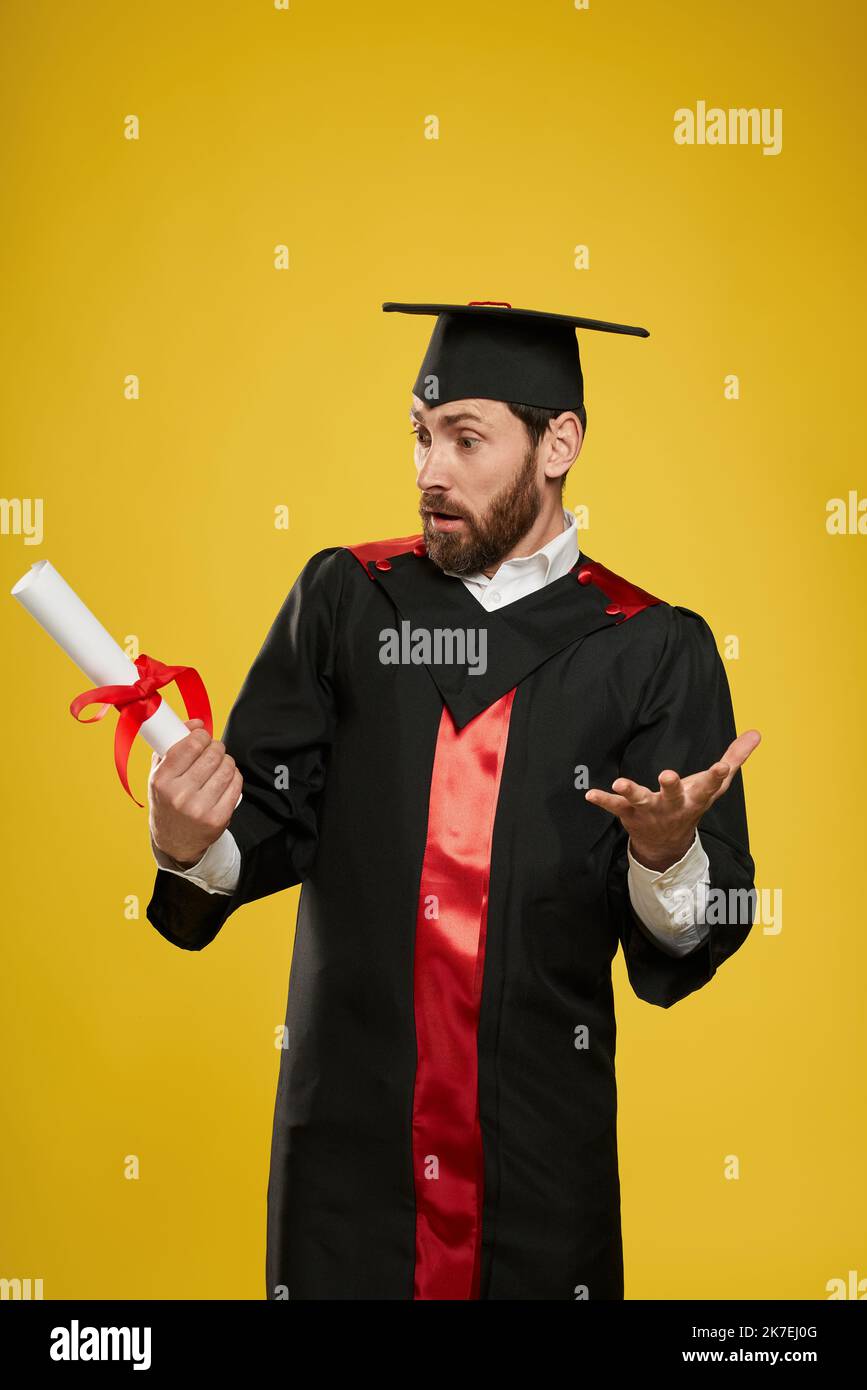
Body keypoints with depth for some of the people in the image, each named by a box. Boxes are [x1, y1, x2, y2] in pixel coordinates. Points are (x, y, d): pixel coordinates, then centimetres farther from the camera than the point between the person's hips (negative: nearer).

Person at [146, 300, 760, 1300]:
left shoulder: (654, 651, -5)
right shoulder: (342, 601, 1)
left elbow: (700, 936, -7)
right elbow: (275, 821, -1)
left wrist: (665, 850, -28)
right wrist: (195, 843, -22)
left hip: (542, 1140, -1)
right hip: (348, 1112, 1)